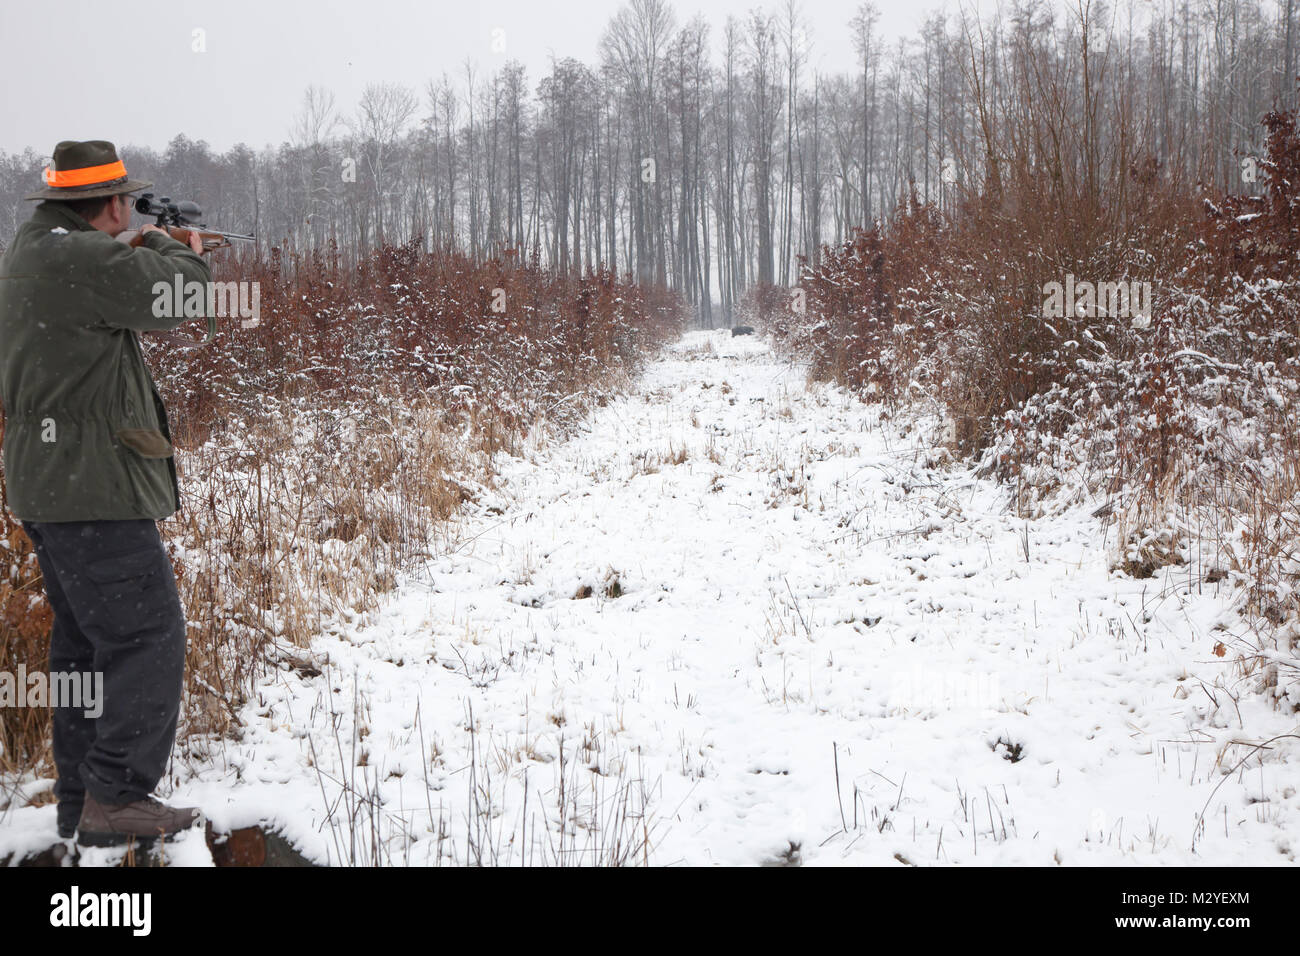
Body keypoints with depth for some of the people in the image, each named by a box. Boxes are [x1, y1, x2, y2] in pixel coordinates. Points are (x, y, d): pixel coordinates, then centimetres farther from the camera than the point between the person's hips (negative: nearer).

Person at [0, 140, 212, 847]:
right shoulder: (82, 258, -19)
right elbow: (183, 296, -12)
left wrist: (151, 251, 21)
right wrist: (173, 249, 7)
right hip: (93, 487, -11)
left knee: (85, 642, 15)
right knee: (149, 639, -6)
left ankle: (79, 799, 21)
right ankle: (114, 801, -5)